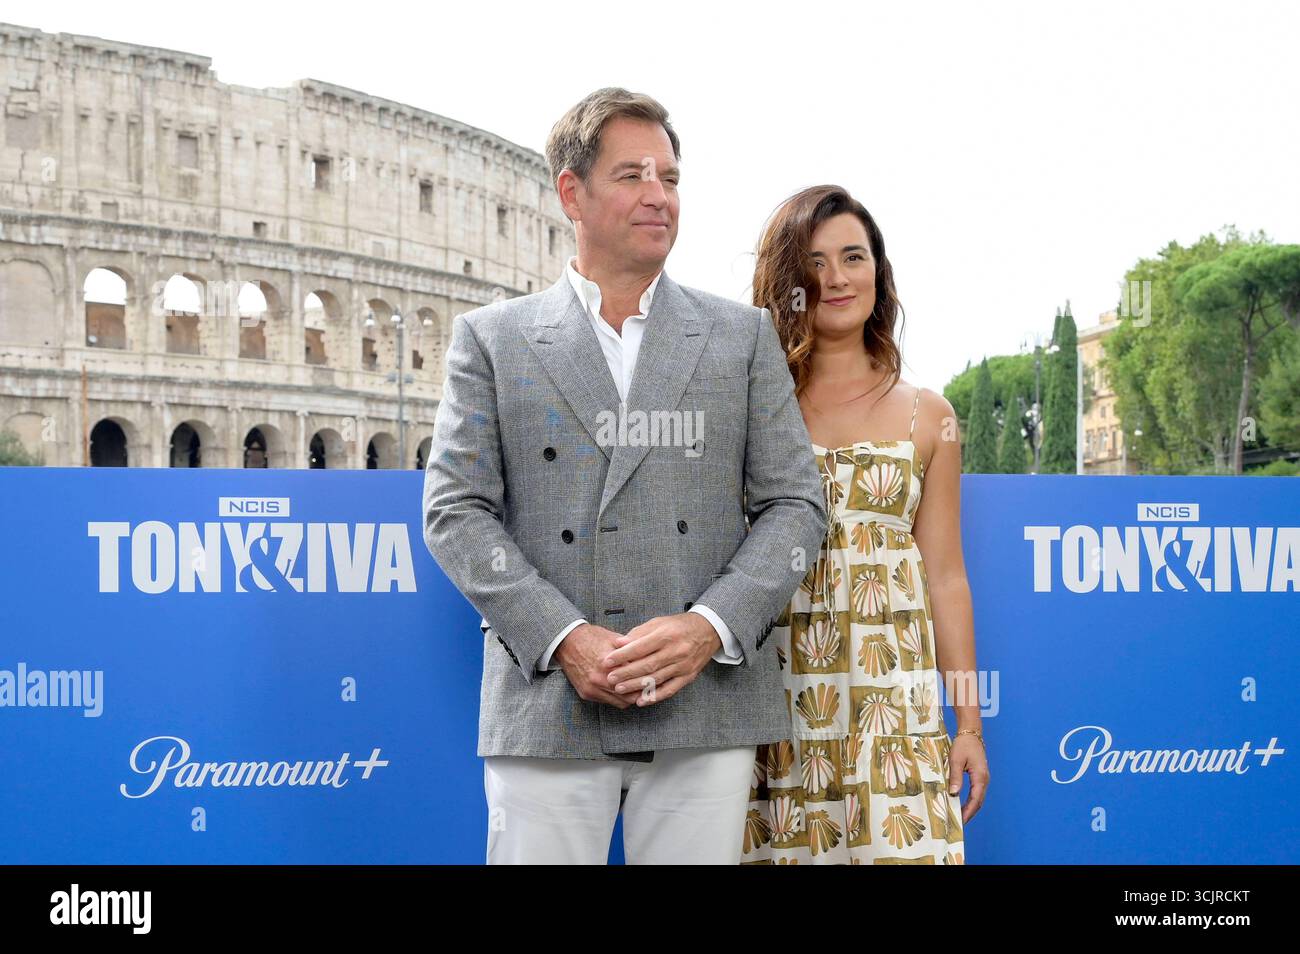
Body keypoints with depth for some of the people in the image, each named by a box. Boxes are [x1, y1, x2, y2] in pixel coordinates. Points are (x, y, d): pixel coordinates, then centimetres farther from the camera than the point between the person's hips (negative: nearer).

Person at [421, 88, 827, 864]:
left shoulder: (744, 335, 12)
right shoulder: (491, 339, 9)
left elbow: (795, 503, 7)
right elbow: (455, 509, 2)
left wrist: (711, 626, -9)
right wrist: (562, 637, -10)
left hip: (707, 704, 1)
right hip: (546, 703, -1)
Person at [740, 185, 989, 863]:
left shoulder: (926, 416, 10)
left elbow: (946, 578, 10)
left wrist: (969, 724, 9)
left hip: (892, 692, 1)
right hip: (773, 689, -1)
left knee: (897, 845, -6)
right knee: (783, 847, -3)